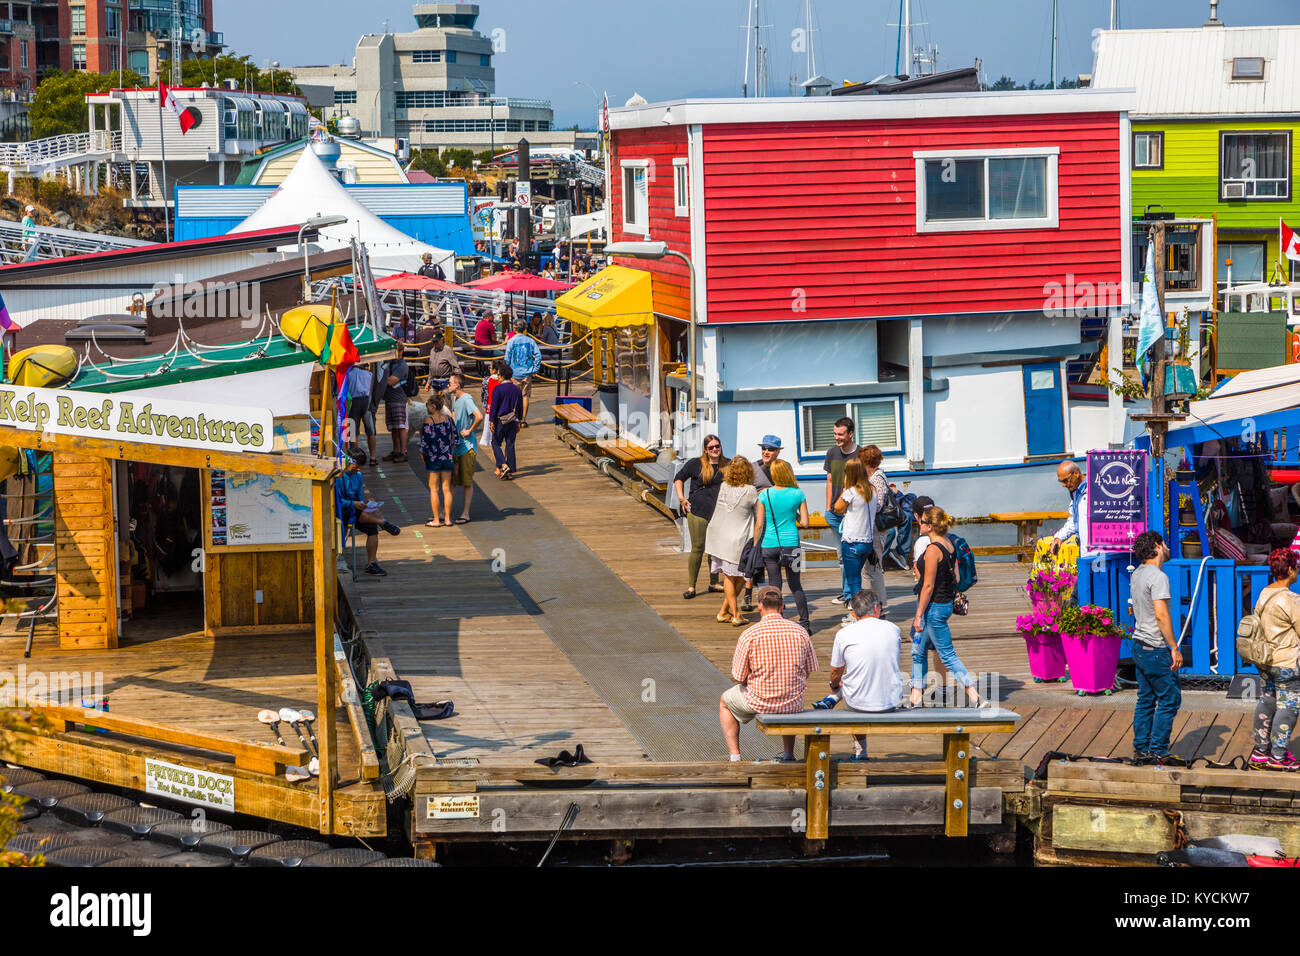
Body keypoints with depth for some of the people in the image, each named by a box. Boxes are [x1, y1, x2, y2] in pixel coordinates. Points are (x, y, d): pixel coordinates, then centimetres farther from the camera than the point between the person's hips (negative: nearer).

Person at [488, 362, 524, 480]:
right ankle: (510, 471, 9)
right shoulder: (517, 389, 5)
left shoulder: (498, 389, -12)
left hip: (500, 420, -5)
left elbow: (493, 407, -12)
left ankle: (503, 466, -9)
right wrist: (518, 422, 21)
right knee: (510, 445, 9)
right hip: (513, 421, 5)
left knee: (496, 444, 8)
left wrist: (492, 422, -6)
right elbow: (520, 407, 13)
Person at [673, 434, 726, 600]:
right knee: (697, 548, -6)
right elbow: (678, 478, 9)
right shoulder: (696, 464, 0)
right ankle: (690, 587, -1)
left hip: (718, 514, 4)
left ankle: (713, 583, 23)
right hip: (697, 512, -4)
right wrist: (681, 498, -2)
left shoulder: (726, 466, 9)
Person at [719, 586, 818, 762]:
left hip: (759, 702, -3)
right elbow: (808, 671, 4)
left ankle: (735, 755, 21)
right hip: (794, 704, 3)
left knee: (725, 701, 29)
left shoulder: (749, 635, -16)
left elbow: (738, 678, -9)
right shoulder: (800, 632, -7)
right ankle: (788, 753, 38)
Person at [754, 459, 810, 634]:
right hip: (791, 544, 1)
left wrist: (755, 546, 5)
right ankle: (805, 623, 12)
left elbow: (759, 524, -5)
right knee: (795, 585, 11)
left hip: (769, 545, -1)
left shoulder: (764, 495, -6)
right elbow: (804, 523, -2)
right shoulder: (798, 494, -4)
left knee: (774, 586, 5)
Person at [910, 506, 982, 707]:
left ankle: (974, 697, -3)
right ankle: (916, 698, 23)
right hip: (946, 603, 10)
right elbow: (956, 578, 12)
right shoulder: (949, 545, 6)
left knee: (947, 655, -3)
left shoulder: (932, 550, -20)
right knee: (918, 651, 17)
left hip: (934, 607, -10)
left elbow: (928, 586, -20)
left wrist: (919, 615, -16)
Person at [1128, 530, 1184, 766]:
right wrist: (1174, 648, -19)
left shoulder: (1137, 574, 10)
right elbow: (1161, 615, -23)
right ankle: (1158, 751, 0)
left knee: (1145, 699, 13)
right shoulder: (1157, 577, -18)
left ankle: (1141, 750, 15)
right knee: (1169, 699, -1)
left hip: (1139, 646, 9)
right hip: (1156, 649, -9)